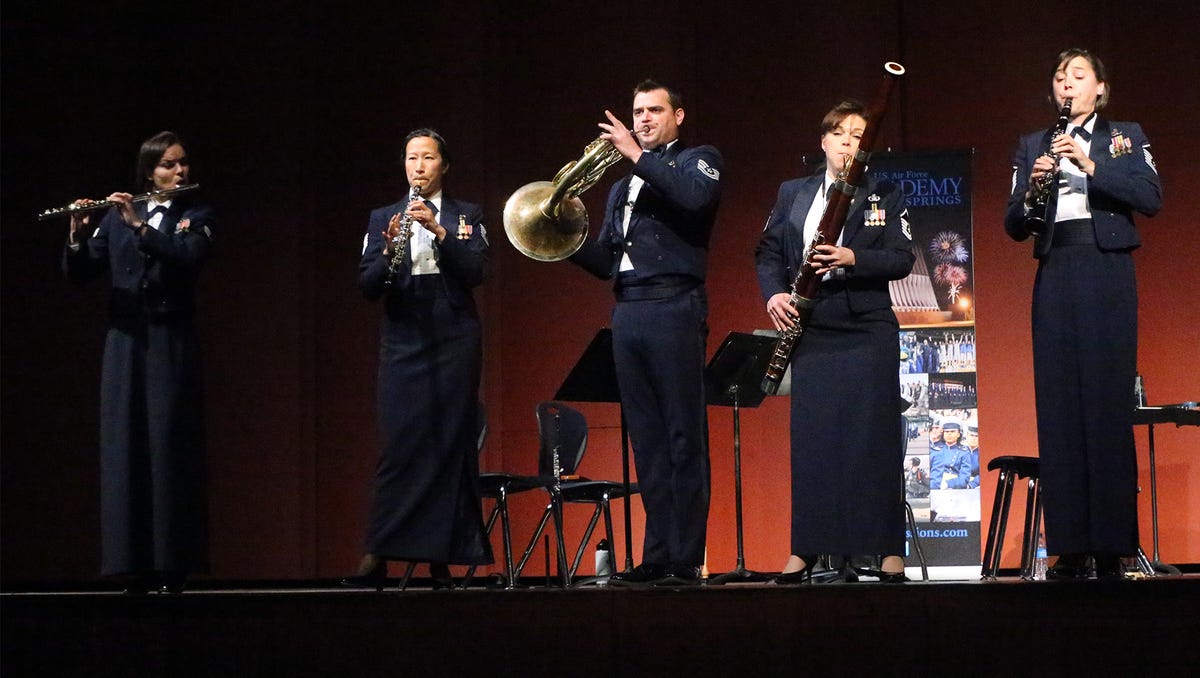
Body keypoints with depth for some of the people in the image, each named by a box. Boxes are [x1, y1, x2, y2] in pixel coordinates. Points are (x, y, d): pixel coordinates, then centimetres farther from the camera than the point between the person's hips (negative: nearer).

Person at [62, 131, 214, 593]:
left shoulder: (196, 216, 4)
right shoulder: (118, 215, 10)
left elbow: (189, 256, -16)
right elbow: (79, 274, 5)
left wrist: (140, 227, -23)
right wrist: (78, 235, -13)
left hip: (171, 343, -2)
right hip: (124, 342, 2)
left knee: (169, 449, -5)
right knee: (124, 449, -1)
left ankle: (172, 564, -2)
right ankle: (133, 562, 2)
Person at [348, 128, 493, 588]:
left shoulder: (466, 215, 9)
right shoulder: (382, 218, 12)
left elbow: (476, 272, -6)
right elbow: (367, 287, 2)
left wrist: (439, 230, -19)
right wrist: (389, 251, -17)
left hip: (455, 341, 0)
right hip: (403, 341, 0)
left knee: (452, 445, -2)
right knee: (398, 446, -8)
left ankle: (443, 556, 2)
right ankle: (378, 555, -9)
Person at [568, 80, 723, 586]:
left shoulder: (699, 160, 7)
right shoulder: (622, 187, 25)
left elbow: (696, 196, -18)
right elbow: (605, 263, 19)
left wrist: (637, 155, -14)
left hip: (674, 309, -7)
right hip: (627, 313, 7)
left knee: (684, 438, -7)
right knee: (647, 443, 5)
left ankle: (686, 560, -9)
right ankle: (657, 557, 7)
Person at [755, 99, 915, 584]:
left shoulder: (884, 196, 5)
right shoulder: (793, 194, 14)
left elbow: (902, 260, -4)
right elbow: (768, 252, 11)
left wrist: (853, 259, -20)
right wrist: (773, 294, -7)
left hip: (868, 329, -2)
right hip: (811, 329, 2)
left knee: (873, 435, -3)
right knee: (810, 437, 1)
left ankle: (888, 548, 1)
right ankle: (805, 549, 5)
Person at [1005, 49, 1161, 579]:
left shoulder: (1126, 137, 11)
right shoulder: (1032, 147, 17)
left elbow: (1151, 198, -5)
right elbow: (1014, 227, 10)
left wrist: (1091, 166, -15)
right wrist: (1031, 188, -10)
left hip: (1108, 276, -2)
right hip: (1054, 276, 2)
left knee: (1109, 403, -7)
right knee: (1058, 406, -3)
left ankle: (1111, 547, -6)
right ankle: (1070, 548, -3)